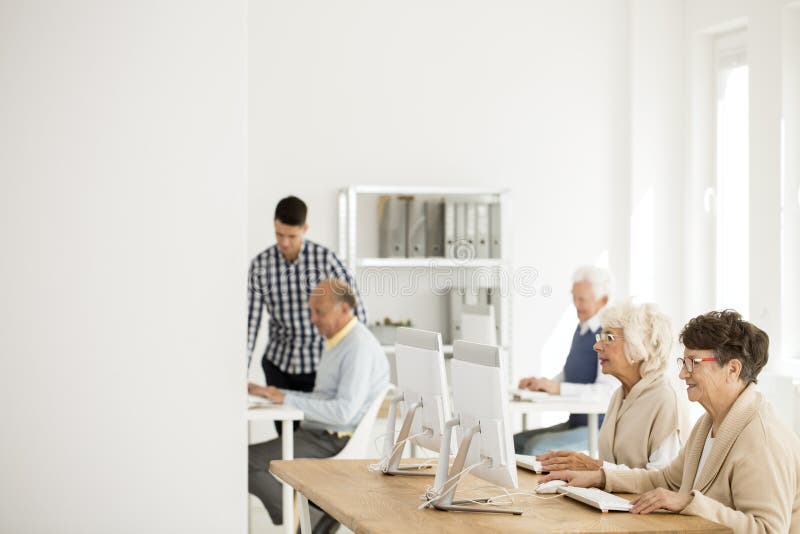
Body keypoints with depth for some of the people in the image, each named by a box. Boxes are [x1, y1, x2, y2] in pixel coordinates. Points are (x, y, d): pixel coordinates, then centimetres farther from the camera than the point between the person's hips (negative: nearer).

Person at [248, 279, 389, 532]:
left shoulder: (358, 346, -16)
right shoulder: (335, 341, 16)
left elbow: (344, 411, -24)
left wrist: (288, 399, -19)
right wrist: (270, 392, 12)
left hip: (334, 442, -11)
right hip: (319, 434, 11)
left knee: (248, 460, -17)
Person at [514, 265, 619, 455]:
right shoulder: (582, 328, 13)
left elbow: (608, 392, -26)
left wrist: (557, 387, -32)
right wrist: (540, 384, 0)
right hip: (575, 423, 9)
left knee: (535, 447, -25)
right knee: (514, 441, -4)